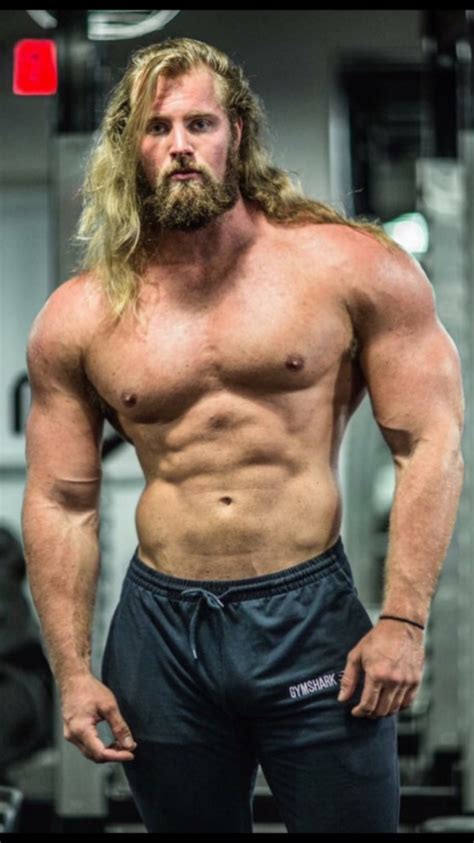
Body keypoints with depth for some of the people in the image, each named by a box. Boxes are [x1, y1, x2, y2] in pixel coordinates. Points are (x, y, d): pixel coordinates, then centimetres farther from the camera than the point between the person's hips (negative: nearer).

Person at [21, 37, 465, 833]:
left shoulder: (352, 267, -4)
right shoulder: (78, 318, 2)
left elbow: (428, 445, -4)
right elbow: (61, 502, 7)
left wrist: (403, 622, -10)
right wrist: (73, 672, 3)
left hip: (311, 618, -2)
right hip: (160, 627, 2)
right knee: (187, 822, 15)